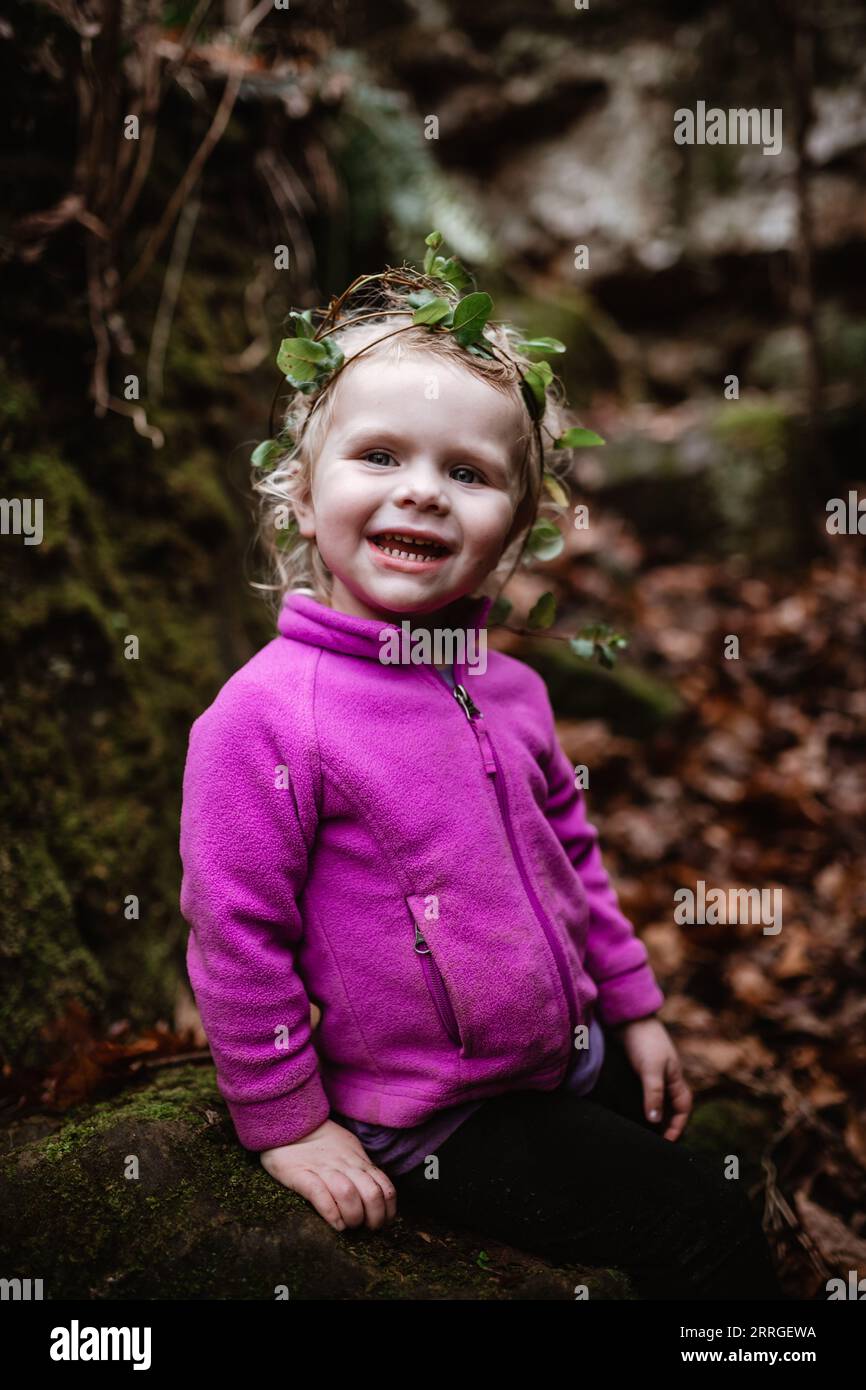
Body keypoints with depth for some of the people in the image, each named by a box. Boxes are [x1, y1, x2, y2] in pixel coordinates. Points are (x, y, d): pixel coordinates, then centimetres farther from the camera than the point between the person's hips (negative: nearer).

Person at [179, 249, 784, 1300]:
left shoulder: (506, 687, -2)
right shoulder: (264, 715, -23)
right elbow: (235, 936, -18)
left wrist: (633, 1006, 15)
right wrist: (286, 1126, -12)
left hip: (573, 1060, 7)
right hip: (434, 1126, -7)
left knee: (695, 1166, 23)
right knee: (709, 1232, -5)